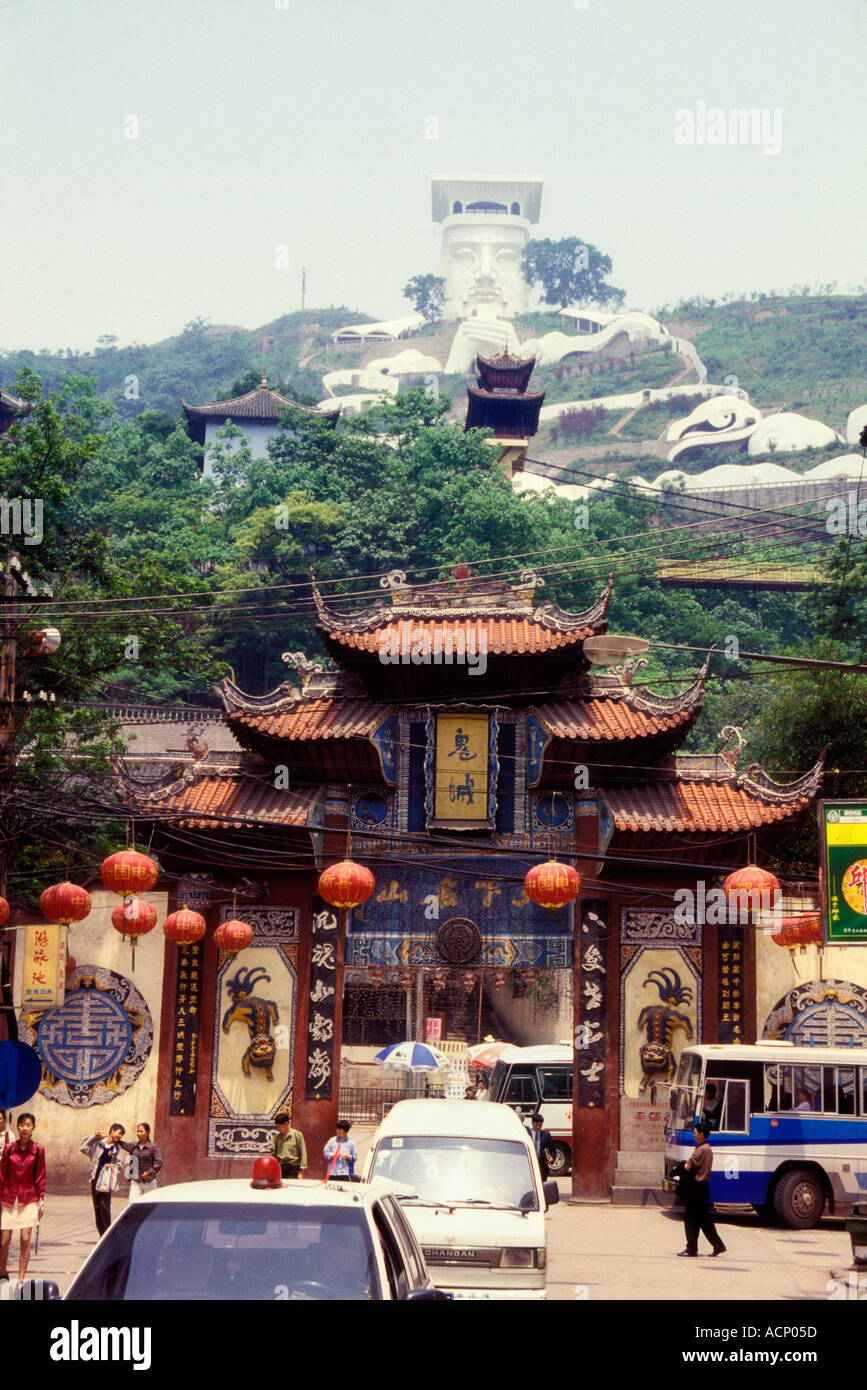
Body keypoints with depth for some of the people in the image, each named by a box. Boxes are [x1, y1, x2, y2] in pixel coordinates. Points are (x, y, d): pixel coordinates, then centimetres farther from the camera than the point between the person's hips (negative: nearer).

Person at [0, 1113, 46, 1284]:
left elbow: (40, 1177, 4)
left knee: (25, 1240, -6)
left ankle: (21, 1279, 4)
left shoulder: (38, 1149, -1)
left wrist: (41, 1199, 1)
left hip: (28, 1199, -1)